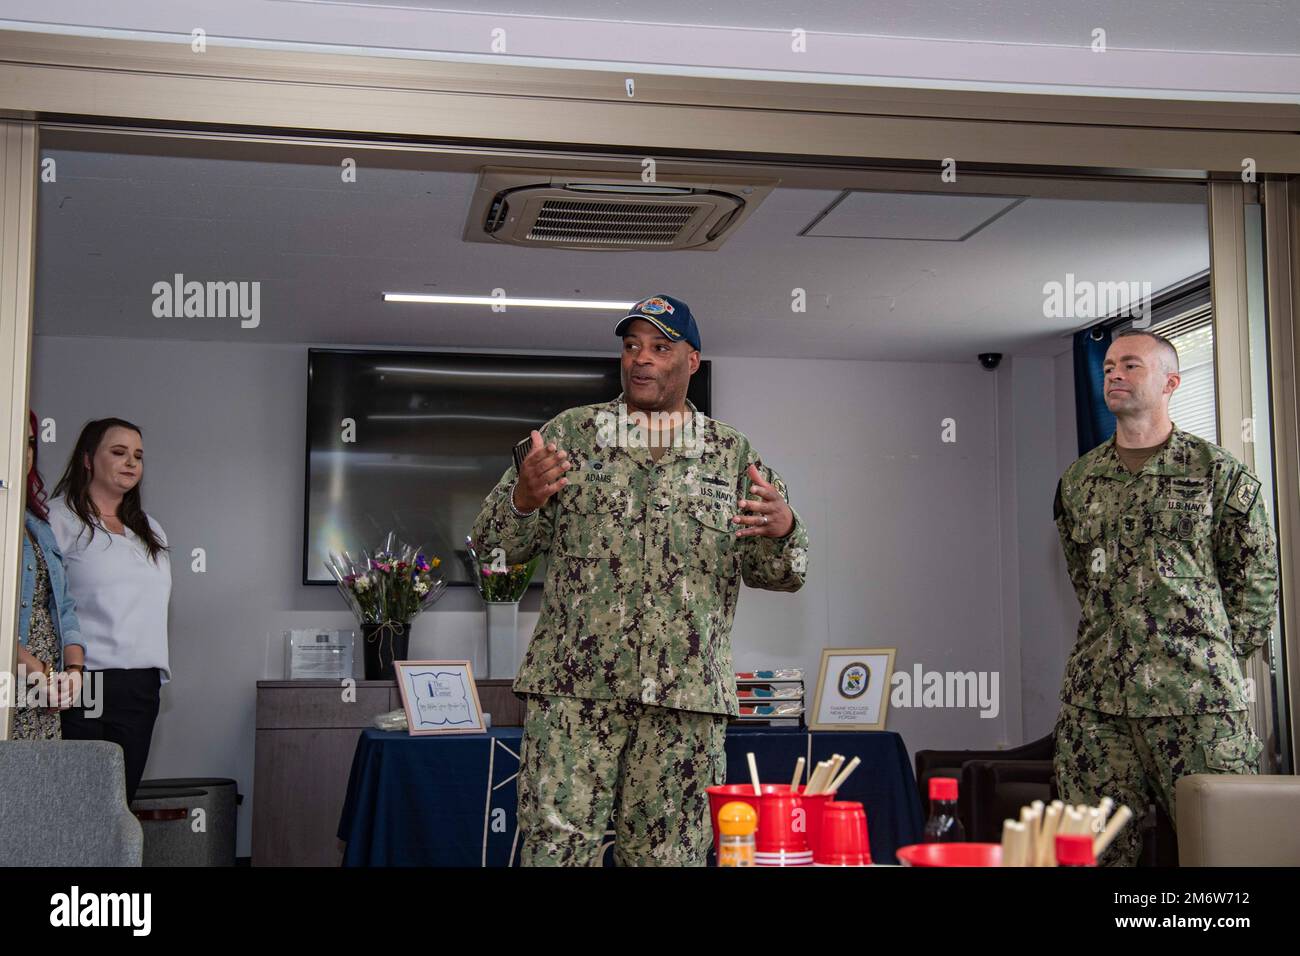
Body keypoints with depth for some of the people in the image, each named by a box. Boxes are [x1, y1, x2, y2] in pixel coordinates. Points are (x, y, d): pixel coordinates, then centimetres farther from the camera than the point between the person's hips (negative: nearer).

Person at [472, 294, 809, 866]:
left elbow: (777, 573, 12)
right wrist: (524, 497, -14)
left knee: (668, 854, 6)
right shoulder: (570, 433, 10)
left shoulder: (731, 454, 12)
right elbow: (496, 542, 9)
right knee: (556, 845, -4)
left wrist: (782, 529, -11)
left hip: (687, 693, 1)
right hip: (573, 686, -1)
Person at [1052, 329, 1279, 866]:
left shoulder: (1217, 471, 3)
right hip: (1094, 696, 4)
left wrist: (1225, 656, 2)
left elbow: (1256, 574, 6)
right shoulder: (1078, 480, 16)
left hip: (1196, 697, -4)